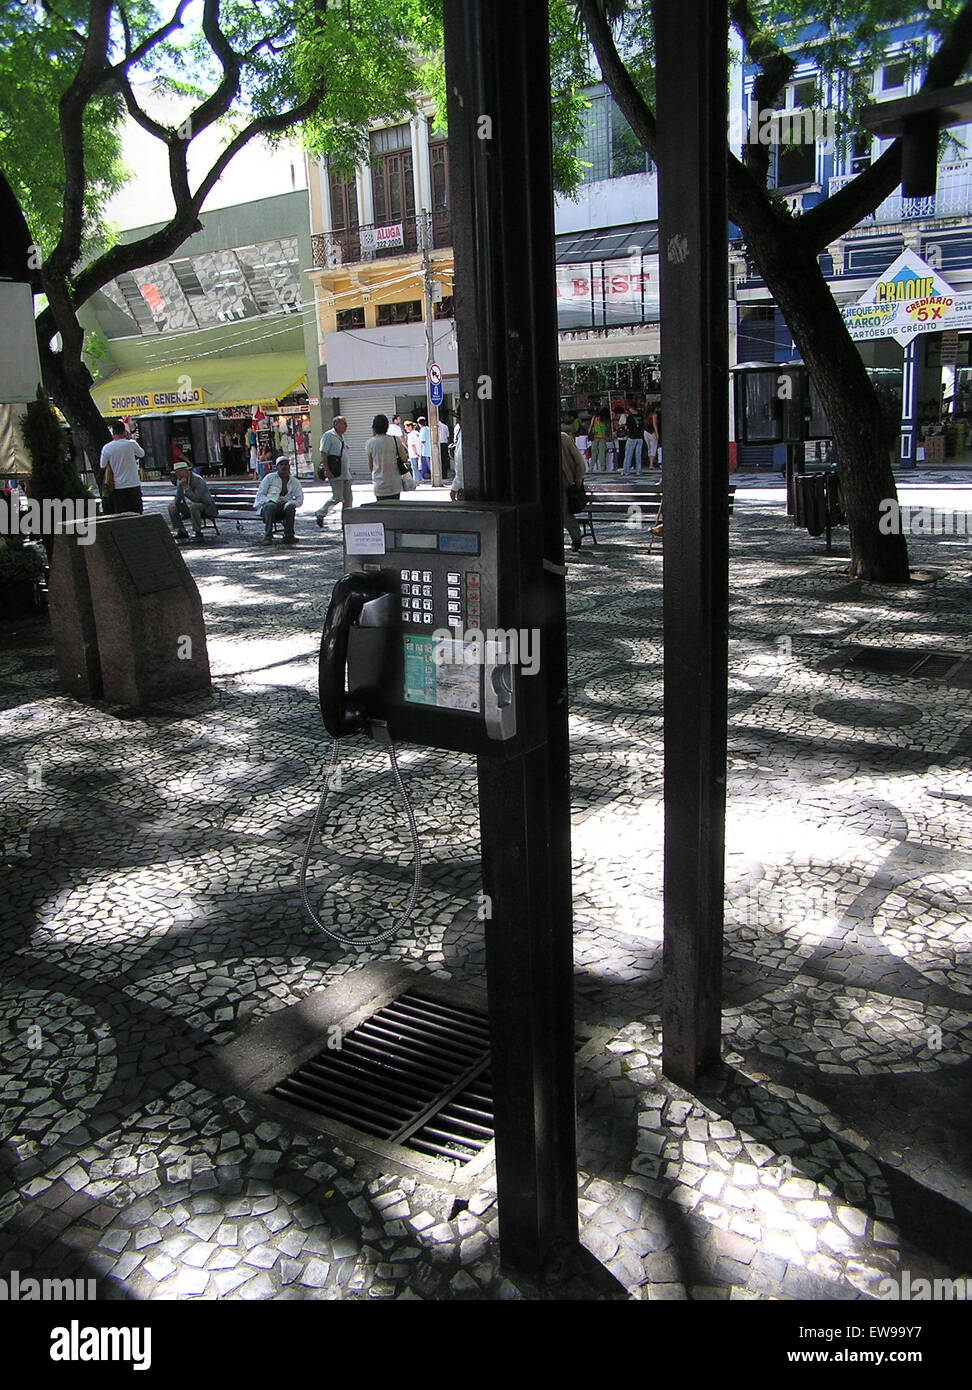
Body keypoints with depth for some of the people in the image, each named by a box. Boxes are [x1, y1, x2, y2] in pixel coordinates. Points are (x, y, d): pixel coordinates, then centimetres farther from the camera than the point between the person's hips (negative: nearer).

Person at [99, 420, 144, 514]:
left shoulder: (106, 448, -4)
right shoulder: (131, 444, -8)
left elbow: (103, 467, 4)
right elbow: (142, 454, 12)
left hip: (118, 487, 1)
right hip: (134, 485, -1)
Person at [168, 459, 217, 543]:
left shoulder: (198, 480, -24)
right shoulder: (179, 480, 1)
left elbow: (196, 498, -34)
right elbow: (178, 497, 11)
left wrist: (185, 487, -32)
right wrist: (175, 504, -9)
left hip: (205, 507, -8)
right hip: (189, 507, 9)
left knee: (193, 506, -38)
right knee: (171, 506, 3)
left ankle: (198, 533, -26)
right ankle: (182, 532, 4)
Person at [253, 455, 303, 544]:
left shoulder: (294, 482, 11)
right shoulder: (270, 477, 4)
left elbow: (299, 500, 5)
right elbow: (260, 495, -1)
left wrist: (286, 503, -14)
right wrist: (271, 501, -19)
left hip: (283, 509, 2)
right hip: (265, 506, -2)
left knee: (290, 506, -31)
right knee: (271, 506, -37)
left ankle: (288, 536, -24)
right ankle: (267, 536, -34)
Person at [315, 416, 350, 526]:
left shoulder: (341, 437, 19)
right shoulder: (328, 436, -8)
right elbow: (323, 454, -14)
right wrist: (327, 470, -21)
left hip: (345, 474, 9)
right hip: (335, 474, -9)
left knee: (348, 498, 5)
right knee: (337, 497, -10)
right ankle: (320, 514, 7)